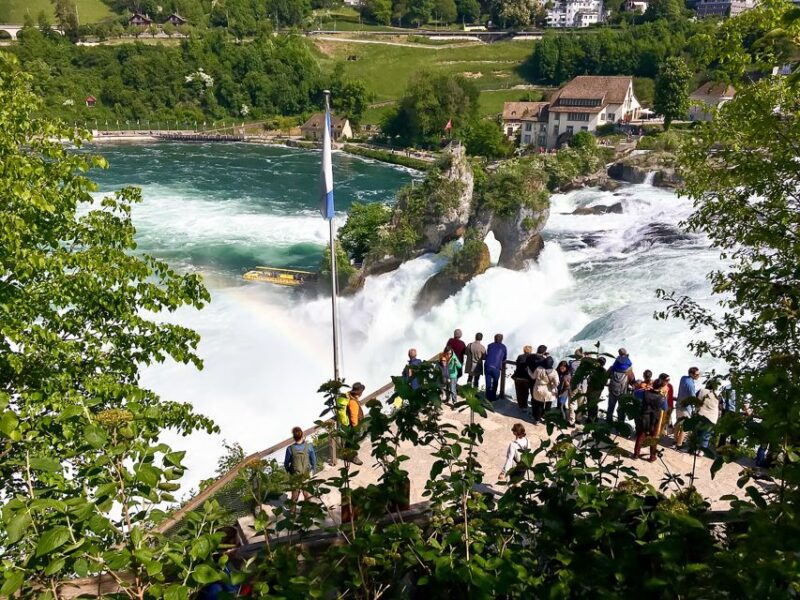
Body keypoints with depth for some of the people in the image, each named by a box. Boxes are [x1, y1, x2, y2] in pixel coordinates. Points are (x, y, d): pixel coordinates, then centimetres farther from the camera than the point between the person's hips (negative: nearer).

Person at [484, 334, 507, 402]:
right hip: (496, 367, -2)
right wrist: (503, 366, 40)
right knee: (495, 383, 16)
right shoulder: (503, 347, 11)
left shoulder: (490, 345, 16)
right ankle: (493, 397, 23)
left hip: (487, 366, 2)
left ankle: (488, 398, 11)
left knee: (488, 383, 9)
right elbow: (504, 358, 21)